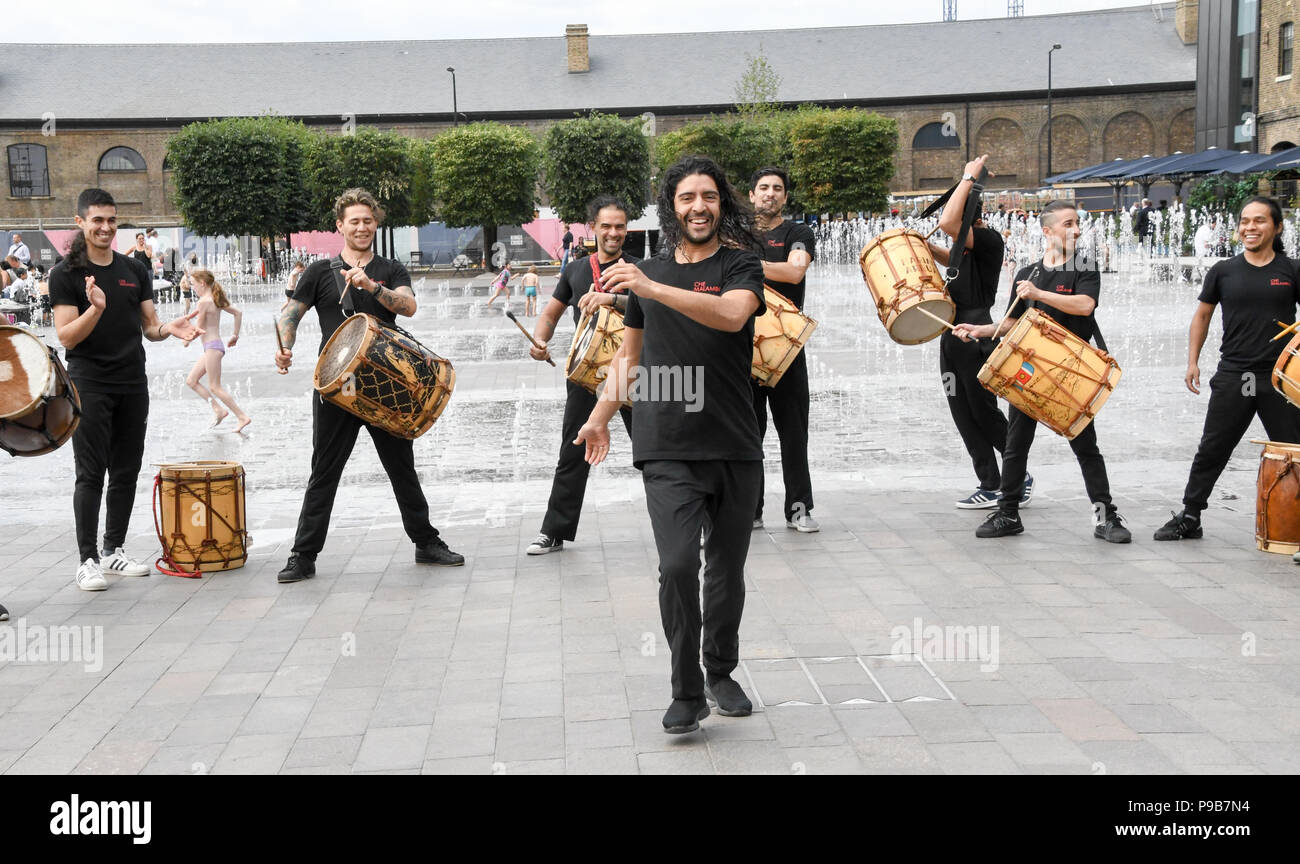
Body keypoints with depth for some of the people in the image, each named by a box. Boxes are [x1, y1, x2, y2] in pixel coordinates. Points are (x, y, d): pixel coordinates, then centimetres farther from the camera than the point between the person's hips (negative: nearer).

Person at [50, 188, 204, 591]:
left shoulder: (135, 270, 10)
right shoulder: (66, 274, -4)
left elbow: (149, 327, 12)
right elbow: (66, 336, -11)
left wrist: (170, 328, -10)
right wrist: (95, 308, -28)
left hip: (132, 385, 5)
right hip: (89, 386, -5)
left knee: (126, 471, 9)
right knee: (91, 474, -4)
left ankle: (114, 550, 21)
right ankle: (87, 559, 2)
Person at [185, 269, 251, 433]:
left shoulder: (204, 301, -15)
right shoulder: (216, 300, 11)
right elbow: (238, 312, 17)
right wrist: (235, 335, 20)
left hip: (212, 347, -10)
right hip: (215, 346, 10)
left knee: (215, 387, -4)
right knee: (191, 380, 12)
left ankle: (243, 417, -2)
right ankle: (218, 409, 9)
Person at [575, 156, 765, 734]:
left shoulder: (741, 264, 1)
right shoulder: (648, 273, 12)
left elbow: (732, 314, -23)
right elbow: (629, 355, 24)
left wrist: (652, 288, -30)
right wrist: (600, 417, 24)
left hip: (735, 448, -1)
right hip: (667, 452, 1)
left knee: (727, 571, 10)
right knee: (677, 566, -14)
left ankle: (721, 674, 30)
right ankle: (687, 693, -1)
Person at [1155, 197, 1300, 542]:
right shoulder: (1223, 272, 5)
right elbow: (1202, 315, 14)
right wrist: (1193, 361, 7)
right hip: (1233, 377, 1)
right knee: (1212, 450, 7)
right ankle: (1190, 518, 16)